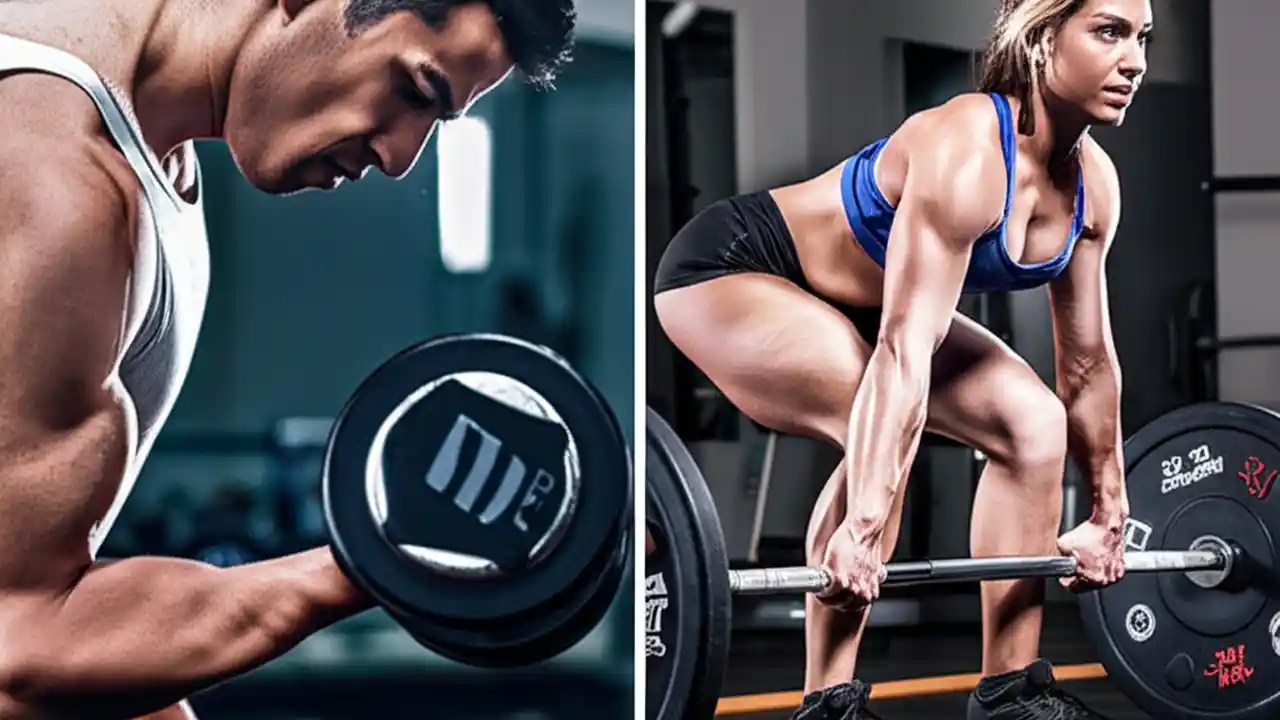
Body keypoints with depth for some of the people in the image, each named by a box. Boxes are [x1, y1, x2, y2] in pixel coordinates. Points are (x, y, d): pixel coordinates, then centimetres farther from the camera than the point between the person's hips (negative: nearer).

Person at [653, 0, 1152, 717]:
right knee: (882, 434, -31)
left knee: (1035, 422, -1)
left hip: (848, 299, 9)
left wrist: (1108, 516, 6)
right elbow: (905, 351, -39)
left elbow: (1089, 359, 2)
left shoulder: (1093, 183, -7)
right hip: (729, 272, -9)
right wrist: (863, 530, -43)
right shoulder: (966, 152, -32)